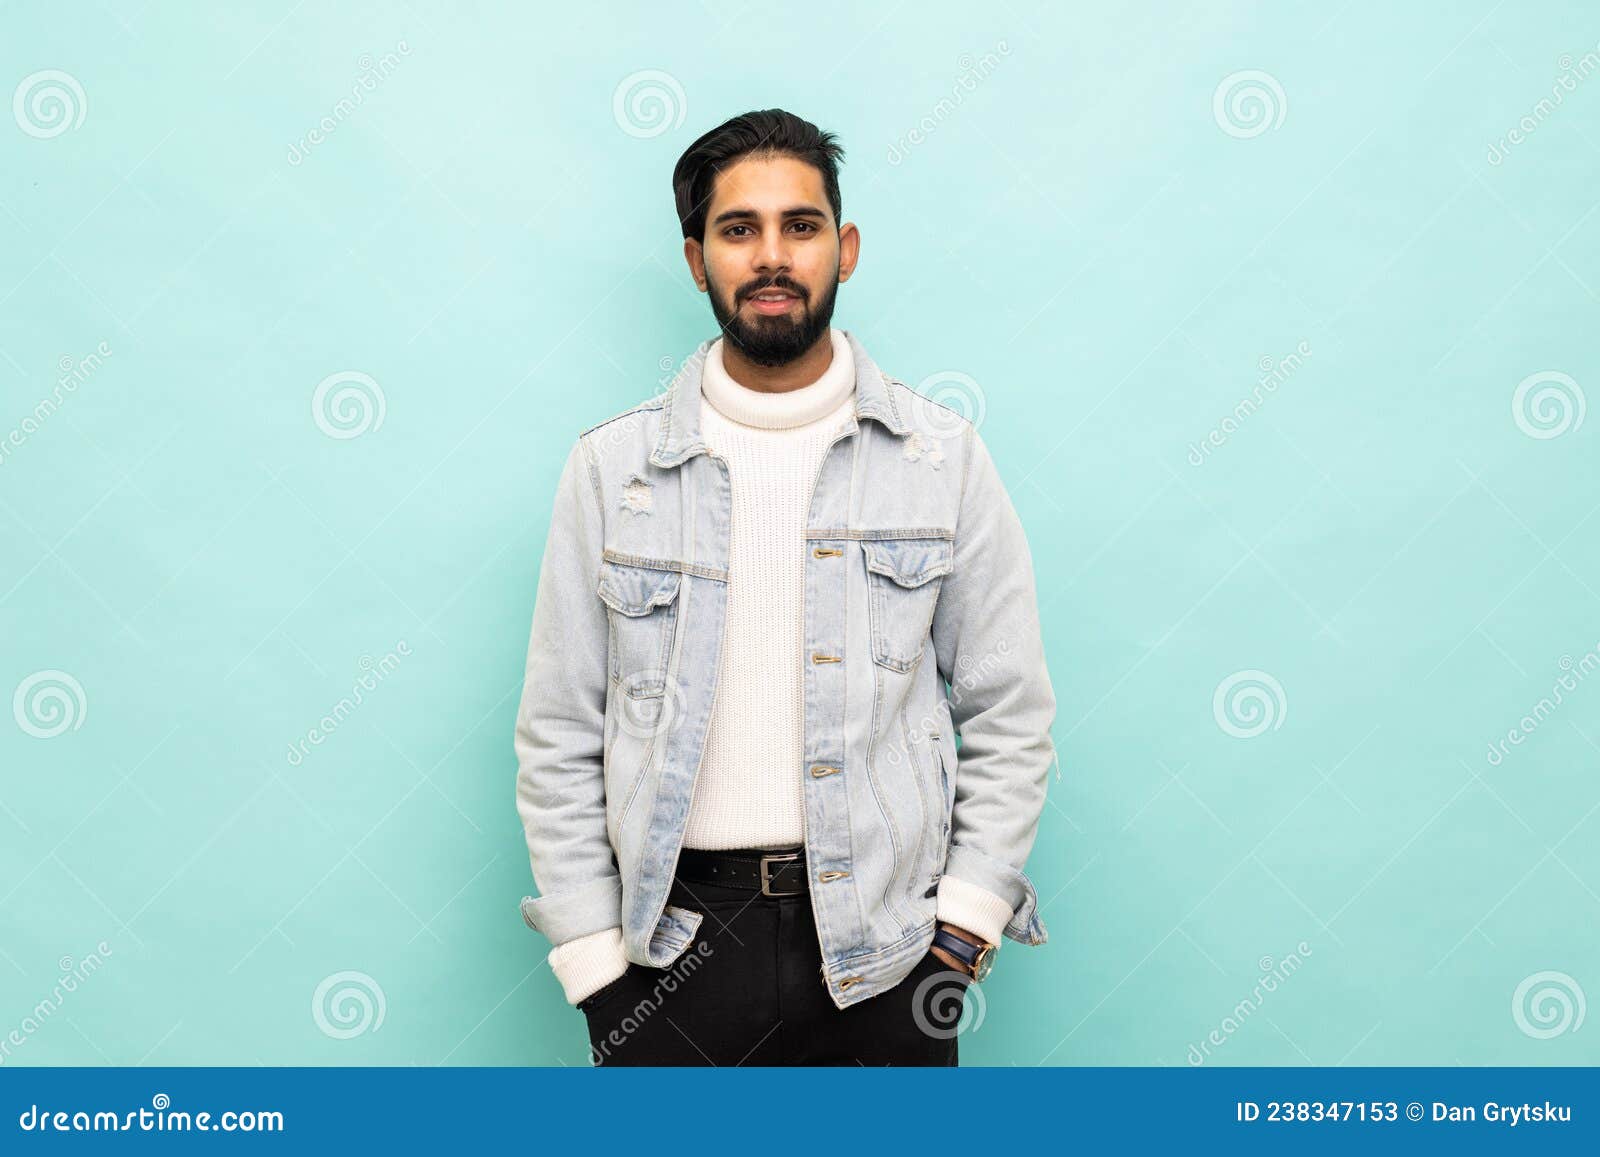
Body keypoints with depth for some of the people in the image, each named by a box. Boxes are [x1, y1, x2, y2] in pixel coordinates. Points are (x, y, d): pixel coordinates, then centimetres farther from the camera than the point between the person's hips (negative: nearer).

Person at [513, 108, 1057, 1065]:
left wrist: (964, 928, -4)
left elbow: (1010, 719, 3)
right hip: (674, 939, 0)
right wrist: (595, 967, -2)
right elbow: (558, 738, 2)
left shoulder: (942, 457, 0)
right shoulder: (611, 467, 0)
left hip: (881, 946, 0)